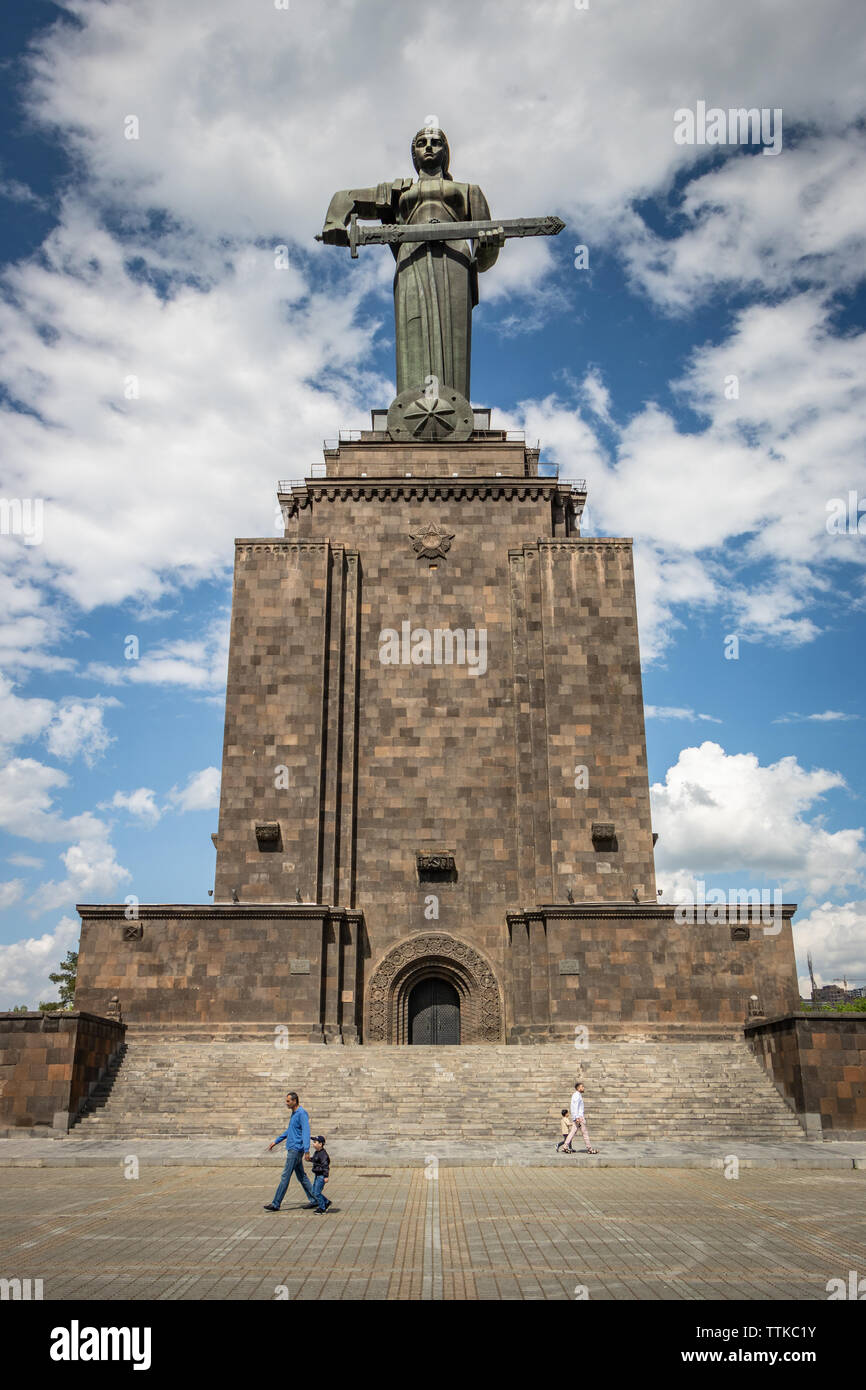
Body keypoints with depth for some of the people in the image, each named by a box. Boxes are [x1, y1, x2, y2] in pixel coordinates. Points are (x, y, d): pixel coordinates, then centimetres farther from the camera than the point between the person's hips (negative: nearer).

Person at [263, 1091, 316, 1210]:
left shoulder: (302, 1113, -15)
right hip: (292, 1149, 10)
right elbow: (289, 1131, 28)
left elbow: (306, 1132, -23)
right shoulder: (294, 1113, 16)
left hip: (296, 1150, -10)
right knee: (301, 1176, 12)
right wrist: (276, 1142, 30)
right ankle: (313, 1200, 16)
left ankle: (276, 1204, -1)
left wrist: (307, 1150, -30)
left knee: (285, 1176, -5)